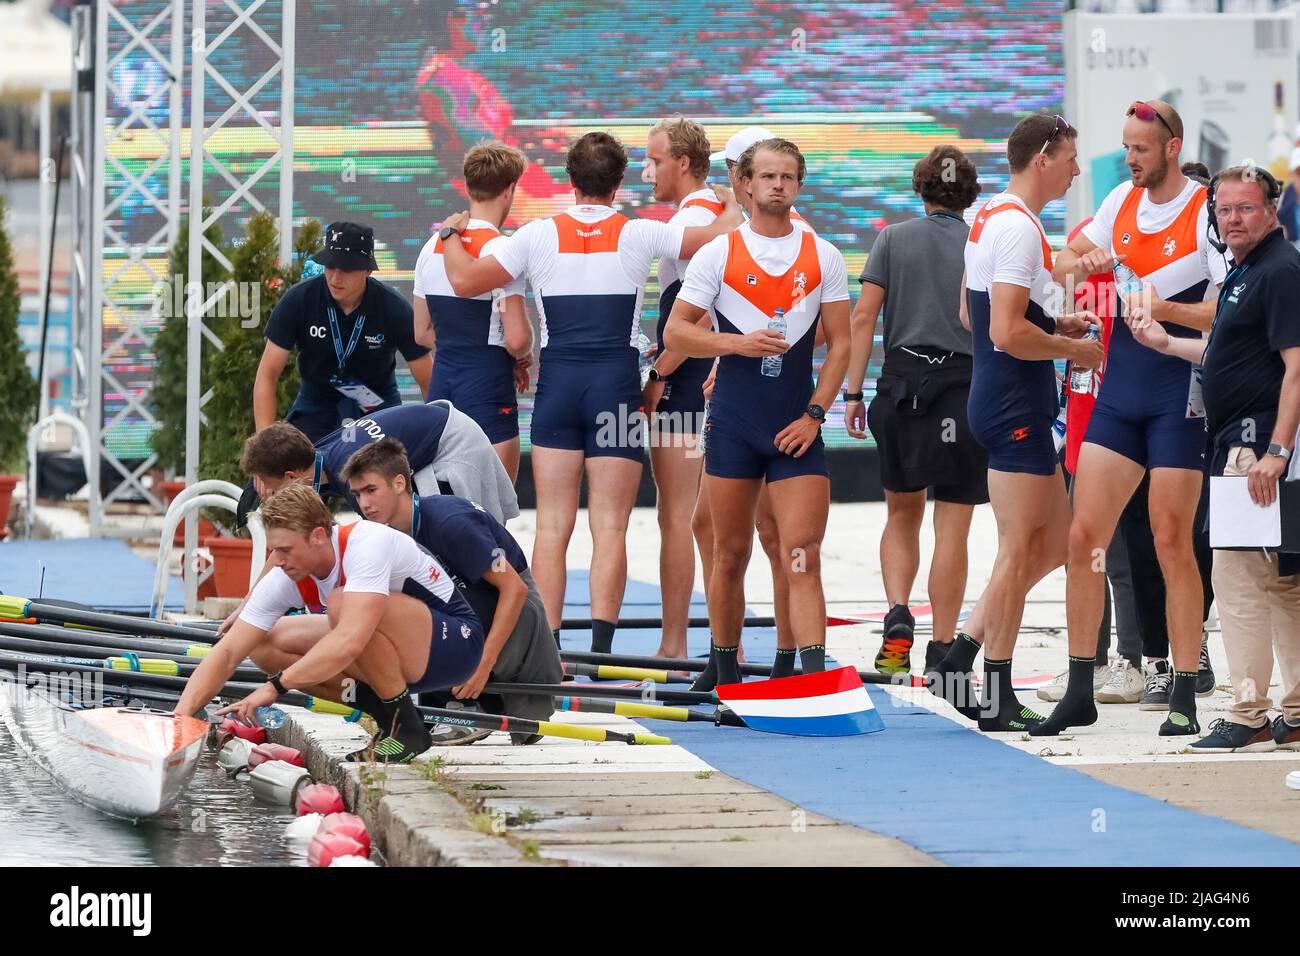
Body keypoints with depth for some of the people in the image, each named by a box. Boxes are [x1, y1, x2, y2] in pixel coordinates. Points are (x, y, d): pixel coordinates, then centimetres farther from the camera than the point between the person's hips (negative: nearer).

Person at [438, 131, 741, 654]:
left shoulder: (537, 235, 1)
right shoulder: (638, 234, -1)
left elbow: (465, 280, -2)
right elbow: (724, 236, 1)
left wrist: (451, 235, 18)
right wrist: (731, 205, 24)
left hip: (556, 385, 1)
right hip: (617, 386, -1)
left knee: (552, 525, 5)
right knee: (609, 527, -2)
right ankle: (600, 647, -13)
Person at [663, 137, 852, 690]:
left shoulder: (823, 256, 6)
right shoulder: (718, 254, 3)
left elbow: (839, 344, 6)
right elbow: (675, 333, 2)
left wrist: (814, 414, -5)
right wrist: (738, 343, -13)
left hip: (797, 428, 0)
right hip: (733, 422, 0)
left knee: (803, 557, -9)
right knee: (730, 555, 7)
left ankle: (814, 676, -16)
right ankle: (723, 670, 21)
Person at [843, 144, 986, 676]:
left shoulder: (894, 239, 6)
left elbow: (864, 317, 0)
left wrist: (853, 393, 4)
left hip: (901, 385, 2)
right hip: (964, 388, -1)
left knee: (902, 514, 18)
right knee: (952, 528, 3)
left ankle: (898, 618, -2)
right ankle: (941, 649, 3)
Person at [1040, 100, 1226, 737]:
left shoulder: (1206, 213, -10)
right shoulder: (1121, 202, 9)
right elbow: (1065, 264, 22)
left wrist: (1164, 309, -24)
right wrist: (1081, 262, 0)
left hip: (1180, 396, -6)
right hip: (1119, 391, 6)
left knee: (1171, 543, -5)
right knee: (1084, 535, 1)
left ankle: (1184, 699, 3)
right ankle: (1080, 693, 8)